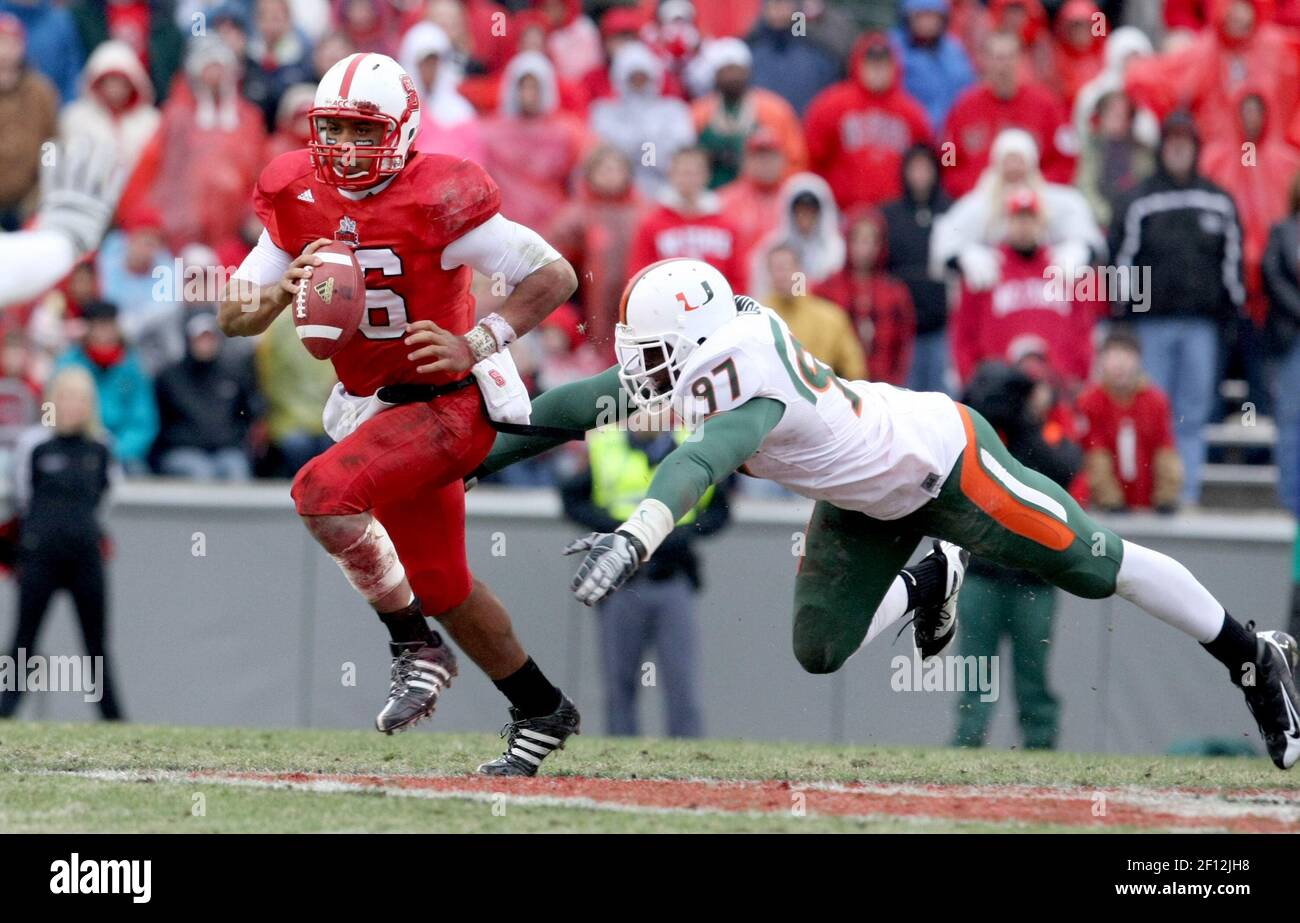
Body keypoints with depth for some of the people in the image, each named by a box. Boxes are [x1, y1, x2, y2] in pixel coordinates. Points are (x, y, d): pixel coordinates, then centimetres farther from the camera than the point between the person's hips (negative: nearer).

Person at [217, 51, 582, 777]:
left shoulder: (433, 200, -20)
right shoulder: (300, 200, -1)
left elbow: (555, 276, -16)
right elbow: (233, 315, 3)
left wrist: (477, 345, -26)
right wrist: (285, 290, -18)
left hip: (449, 402, -8)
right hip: (373, 408, 8)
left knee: (323, 493, -27)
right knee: (442, 585, 16)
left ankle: (416, 647, -10)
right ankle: (542, 710, 34)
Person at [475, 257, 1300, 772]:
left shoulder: (754, 387, -40)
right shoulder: (698, 356, -16)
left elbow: (701, 463, -60)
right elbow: (578, 405, -8)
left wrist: (633, 539, -74)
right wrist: (474, 457, -9)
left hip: (943, 462, -8)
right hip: (868, 507, 8)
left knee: (1093, 565, 6)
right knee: (822, 653, 4)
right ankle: (930, 584, 35)